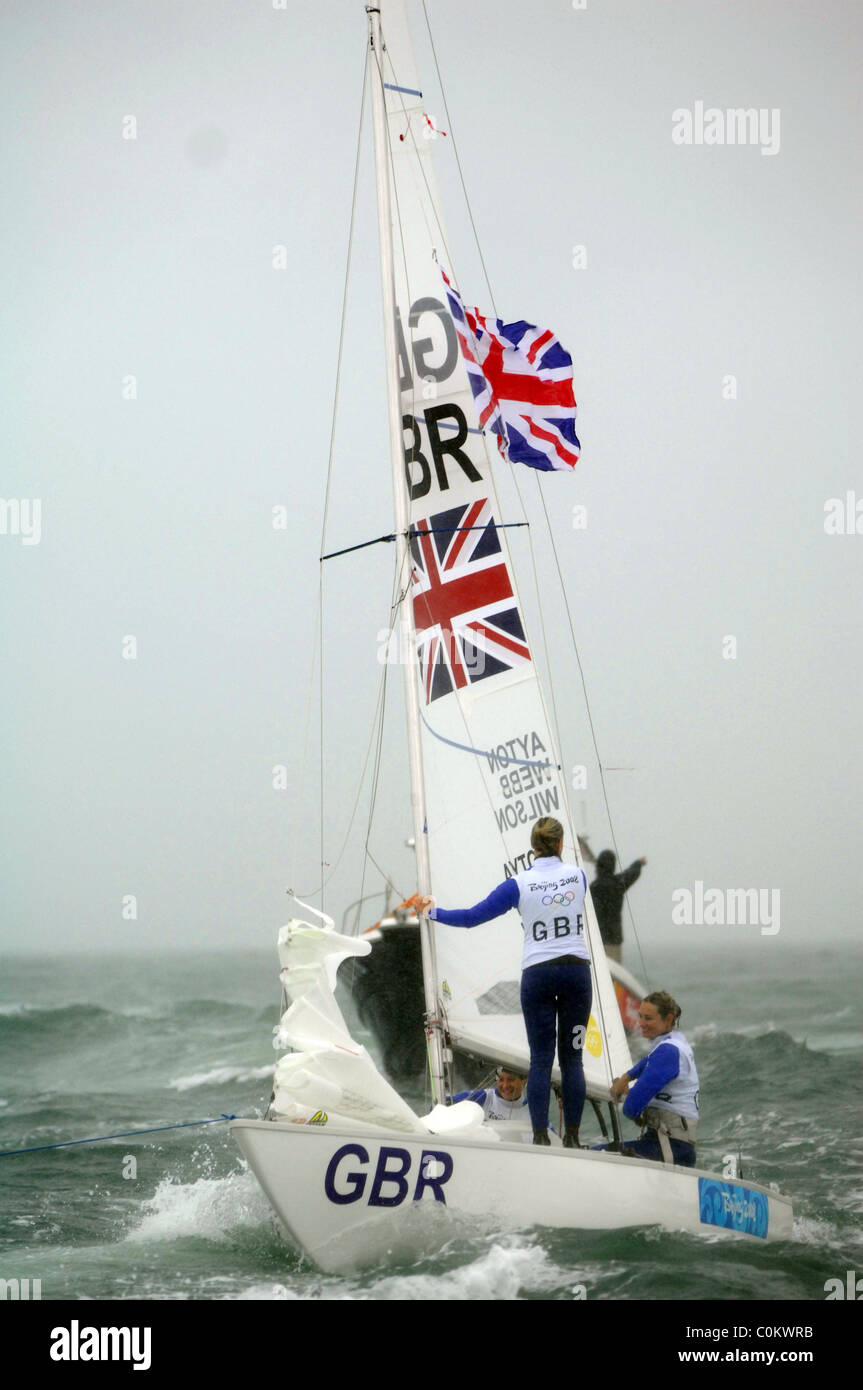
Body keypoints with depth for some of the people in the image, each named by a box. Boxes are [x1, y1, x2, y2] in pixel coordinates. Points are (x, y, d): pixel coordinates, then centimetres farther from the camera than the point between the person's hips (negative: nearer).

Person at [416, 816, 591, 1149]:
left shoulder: (520, 884, -6)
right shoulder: (578, 875, 3)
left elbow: (474, 916, -3)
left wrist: (434, 912, 12)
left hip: (537, 974, -2)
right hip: (577, 971, 2)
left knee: (540, 1058, 2)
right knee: (571, 1057, 6)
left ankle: (540, 1136, -3)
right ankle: (572, 1138, 5)